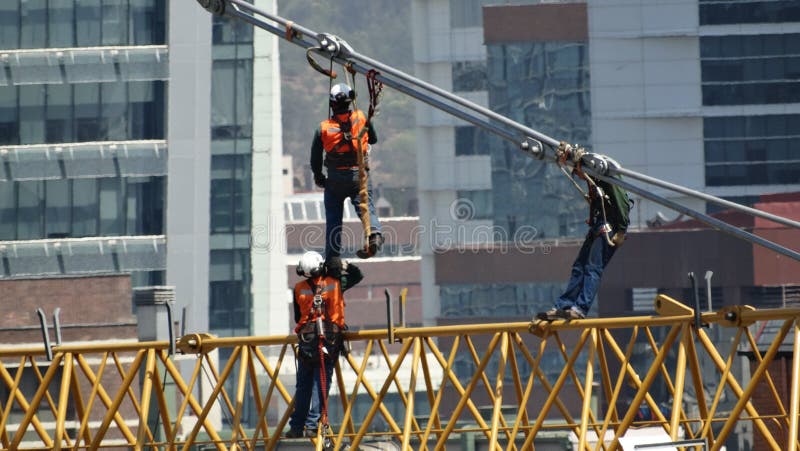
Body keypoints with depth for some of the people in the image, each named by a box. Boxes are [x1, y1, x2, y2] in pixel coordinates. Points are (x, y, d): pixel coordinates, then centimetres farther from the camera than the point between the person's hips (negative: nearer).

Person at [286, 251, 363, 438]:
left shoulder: (299, 289, 5)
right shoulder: (335, 283, 3)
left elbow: (297, 317, 13)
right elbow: (358, 275, 19)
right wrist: (343, 265, 29)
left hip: (306, 340, 1)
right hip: (330, 339, -1)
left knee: (303, 386, 8)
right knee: (321, 384, 1)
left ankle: (297, 426, 9)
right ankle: (312, 425, -3)